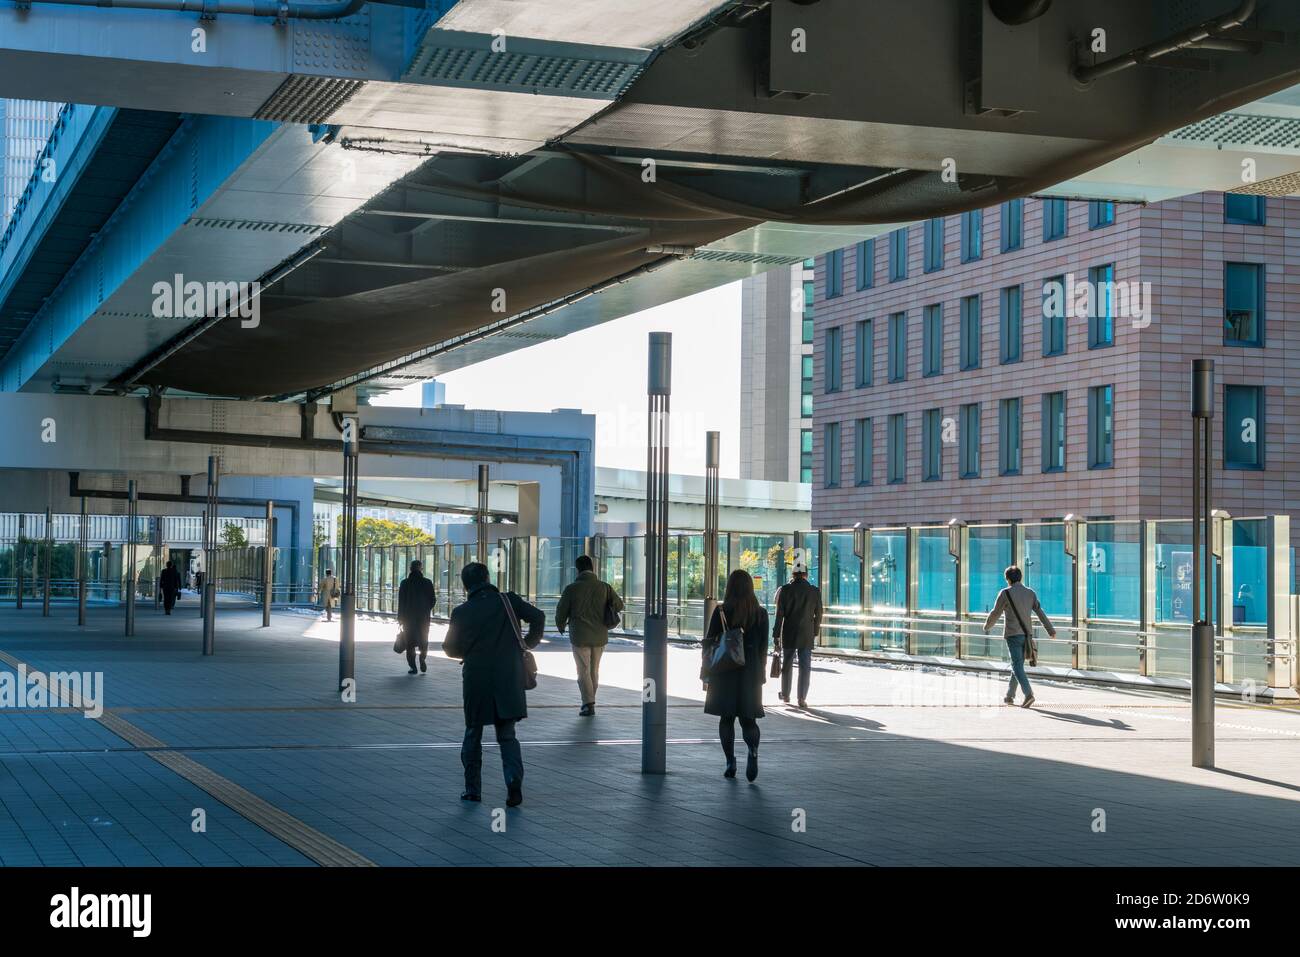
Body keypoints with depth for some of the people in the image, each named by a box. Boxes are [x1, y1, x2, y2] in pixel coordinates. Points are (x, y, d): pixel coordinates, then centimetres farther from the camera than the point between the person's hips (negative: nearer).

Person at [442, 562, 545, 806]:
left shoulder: (461, 612, -1)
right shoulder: (507, 601, -1)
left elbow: (450, 648, 6)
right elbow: (537, 616, -7)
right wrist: (530, 642, 8)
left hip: (476, 679, 0)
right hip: (508, 678, 1)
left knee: (473, 734, 15)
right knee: (507, 735, 9)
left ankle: (472, 789, 15)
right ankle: (514, 777, -14)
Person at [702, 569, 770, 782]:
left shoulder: (721, 612, -8)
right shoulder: (761, 613, -2)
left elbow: (709, 642, -4)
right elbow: (763, 646, 3)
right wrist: (761, 672, 14)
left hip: (724, 671, -2)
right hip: (750, 672, 2)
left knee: (726, 718, 10)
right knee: (748, 718, 8)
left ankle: (731, 763, 5)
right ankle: (753, 750, -21)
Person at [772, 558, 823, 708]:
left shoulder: (785, 589, -7)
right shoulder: (815, 591, -2)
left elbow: (779, 614, -7)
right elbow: (818, 615, 4)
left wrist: (776, 635, -3)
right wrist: (815, 633, 17)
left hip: (788, 634, 0)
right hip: (807, 635, 0)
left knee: (787, 665, 14)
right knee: (805, 667, 3)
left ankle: (785, 695, 24)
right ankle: (802, 698, -2)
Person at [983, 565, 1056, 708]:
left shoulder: (1005, 593, -8)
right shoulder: (1030, 593, 7)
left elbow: (995, 614, -2)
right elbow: (1041, 613, 6)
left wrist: (986, 626, 16)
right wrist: (1051, 630, 8)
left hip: (1012, 634, -6)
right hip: (1026, 635, 6)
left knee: (1017, 666, -9)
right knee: (1017, 664, 16)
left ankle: (1028, 694, -25)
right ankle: (1010, 696, 21)